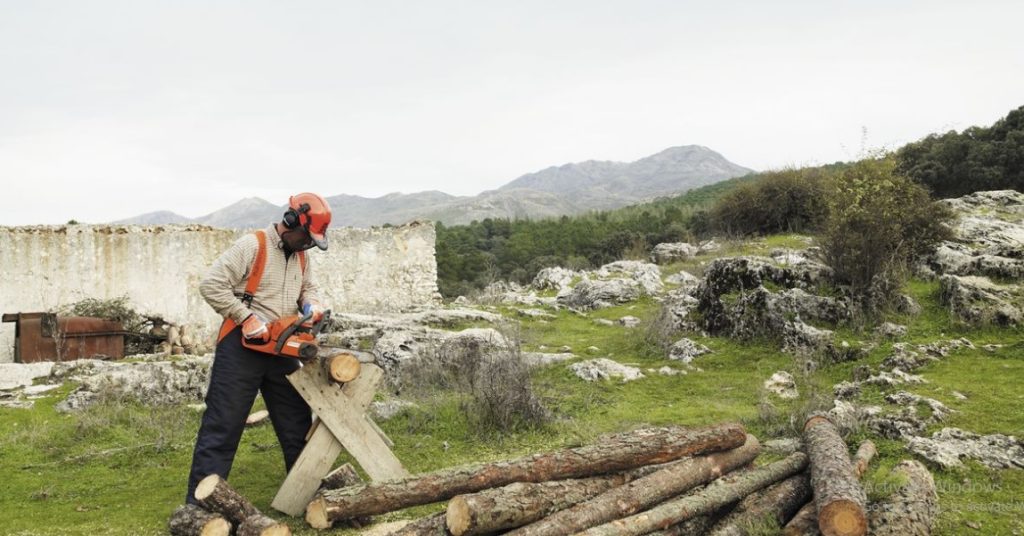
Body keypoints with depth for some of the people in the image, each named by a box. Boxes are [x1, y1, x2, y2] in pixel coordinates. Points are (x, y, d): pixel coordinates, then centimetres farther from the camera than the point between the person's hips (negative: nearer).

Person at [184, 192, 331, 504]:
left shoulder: (301, 257, 12)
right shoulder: (252, 246, -12)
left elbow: (309, 288, 24)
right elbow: (212, 285, -16)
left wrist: (313, 304, 0)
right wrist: (246, 317, -20)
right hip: (242, 347, -7)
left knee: (297, 422, 13)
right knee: (223, 424, -6)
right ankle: (199, 501, -4)